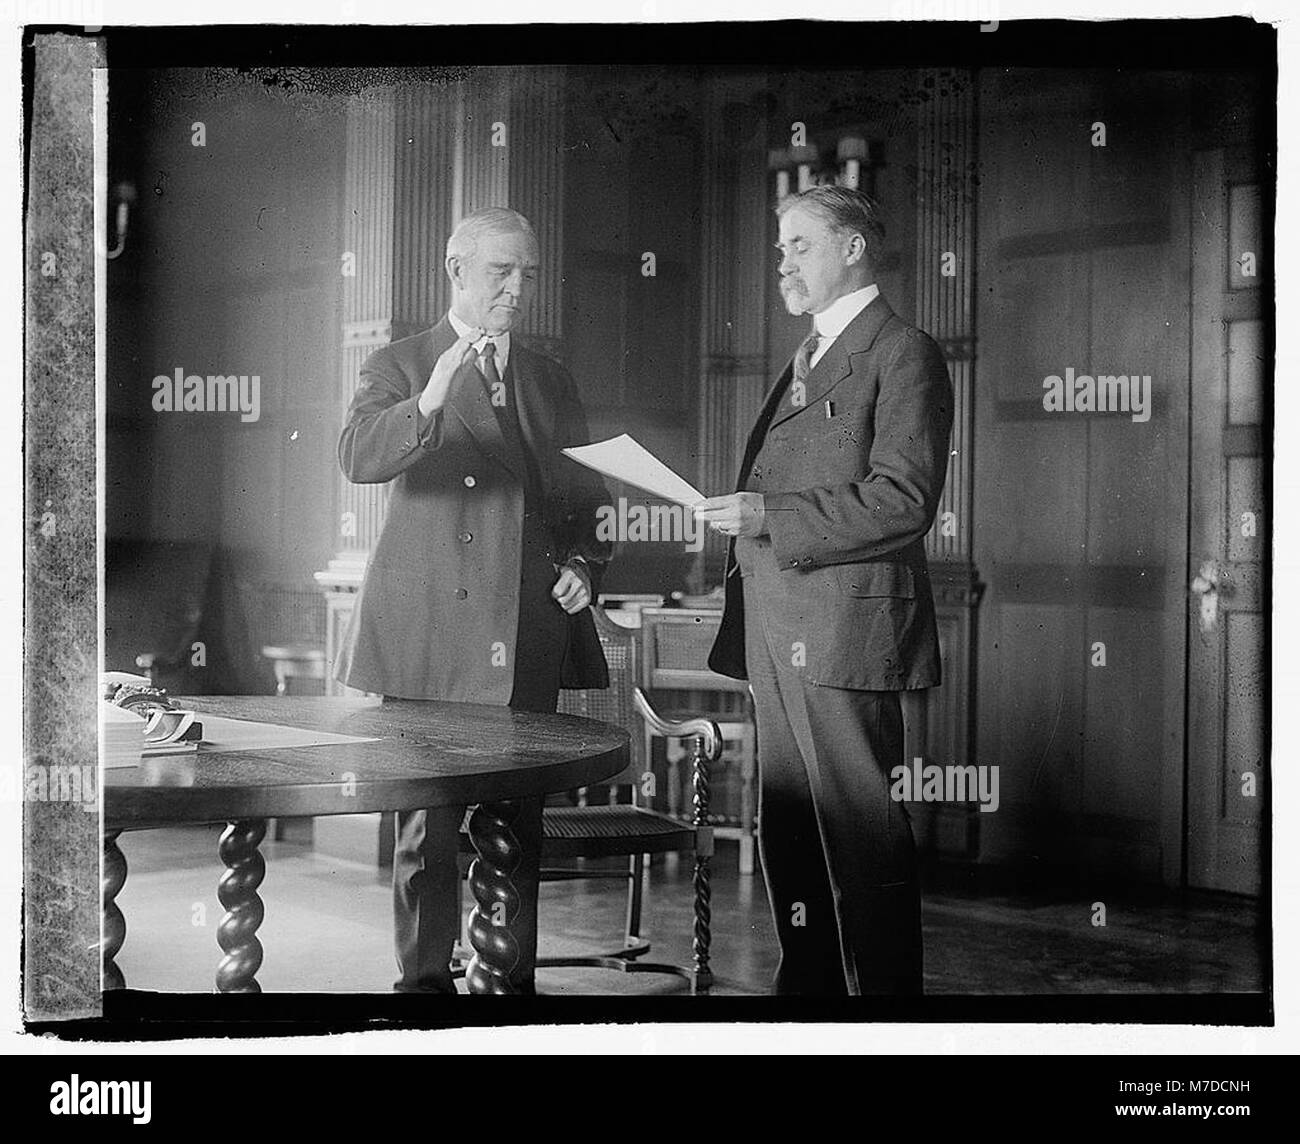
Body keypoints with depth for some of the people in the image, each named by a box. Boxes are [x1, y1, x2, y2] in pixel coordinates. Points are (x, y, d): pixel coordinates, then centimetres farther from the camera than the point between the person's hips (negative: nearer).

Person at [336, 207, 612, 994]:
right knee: (430, 823, -1)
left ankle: (515, 976, 17)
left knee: (519, 823, 7)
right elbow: (360, 458, -16)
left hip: (529, 639, 4)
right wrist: (428, 403, -33)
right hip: (432, 631, -4)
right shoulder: (400, 367, 3)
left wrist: (583, 566, 4)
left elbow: (588, 499, 22)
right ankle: (426, 976, 10)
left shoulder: (553, 382, 17)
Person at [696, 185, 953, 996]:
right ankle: (809, 984, 23)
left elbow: (903, 501, -17)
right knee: (790, 837, 13)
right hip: (779, 634, 9)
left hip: (844, 630, -9)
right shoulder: (807, 360, 22)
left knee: (863, 838, -5)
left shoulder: (902, 353, -6)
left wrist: (768, 517, -18)